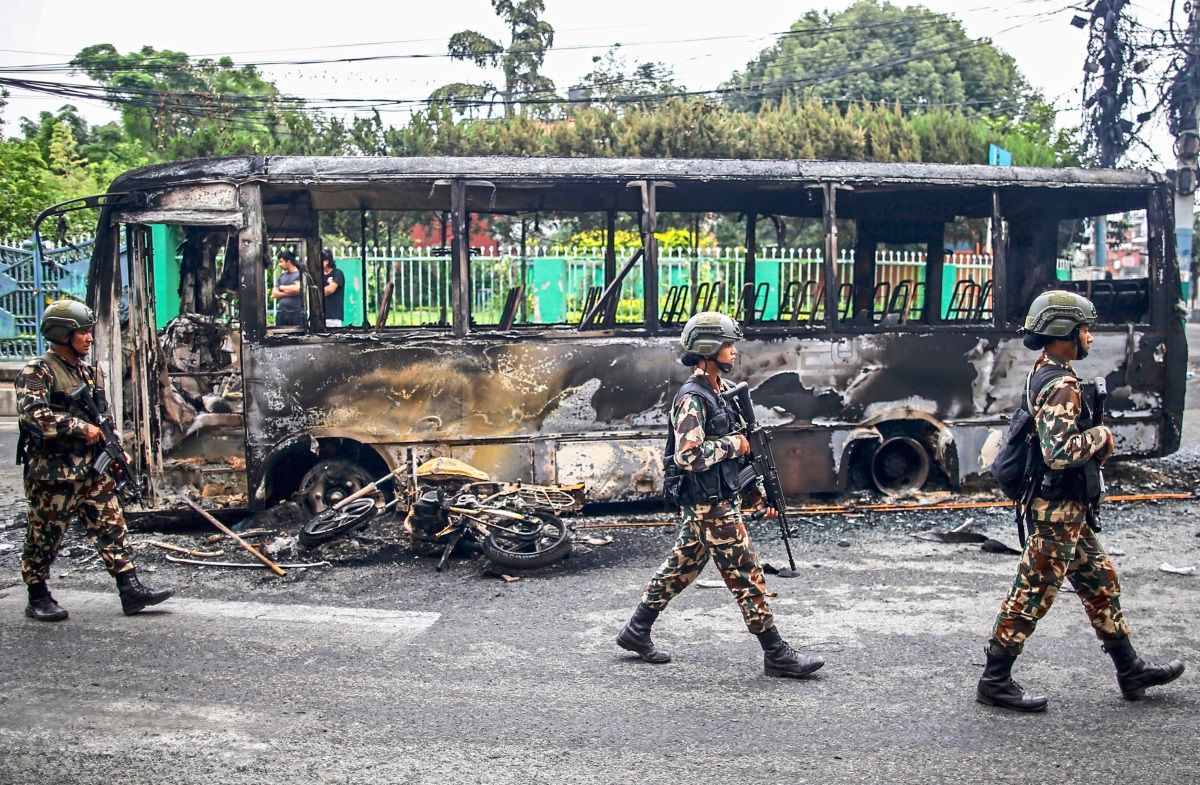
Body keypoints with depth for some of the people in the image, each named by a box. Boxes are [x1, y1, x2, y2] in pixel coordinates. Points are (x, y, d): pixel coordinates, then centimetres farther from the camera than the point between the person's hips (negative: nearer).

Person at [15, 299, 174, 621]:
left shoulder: (90, 372, 15)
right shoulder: (37, 371, -10)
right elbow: (32, 413, -24)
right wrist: (81, 428, -25)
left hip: (93, 469, 7)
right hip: (53, 472, -7)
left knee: (111, 527, 3)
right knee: (45, 537, 4)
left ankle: (130, 590, 4)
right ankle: (38, 599, 18)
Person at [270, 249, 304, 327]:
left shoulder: (300, 274, -2)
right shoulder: (281, 276, 17)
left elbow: (297, 289, -17)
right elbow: (274, 294, 9)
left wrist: (282, 287, 0)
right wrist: (289, 292, -6)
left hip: (296, 313, -5)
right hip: (281, 313, 6)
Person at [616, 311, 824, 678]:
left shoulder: (722, 391, 12)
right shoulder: (692, 399, -17)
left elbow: (740, 447, 19)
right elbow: (687, 455, -26)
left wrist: (759, 493, 16)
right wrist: (731, 444, -16)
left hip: (718, 499, 10)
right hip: (710, 505, -10)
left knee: (681, 567, 16)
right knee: (746, 576, -4)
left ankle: (636, 631, 25)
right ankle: (776, 654, 4)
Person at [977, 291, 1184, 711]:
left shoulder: (1045, 374, 11)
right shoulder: (1061, 386, -21)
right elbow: (1058, 453, -31)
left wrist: (1094, 445, 7)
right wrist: (1100, 436, -15)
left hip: (1067, 510, 11)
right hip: (1059, 510, -11)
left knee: (1101, 582, 18)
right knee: (1032, 594, -2)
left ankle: (1131, 672, 29)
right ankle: (995, 680, 7)